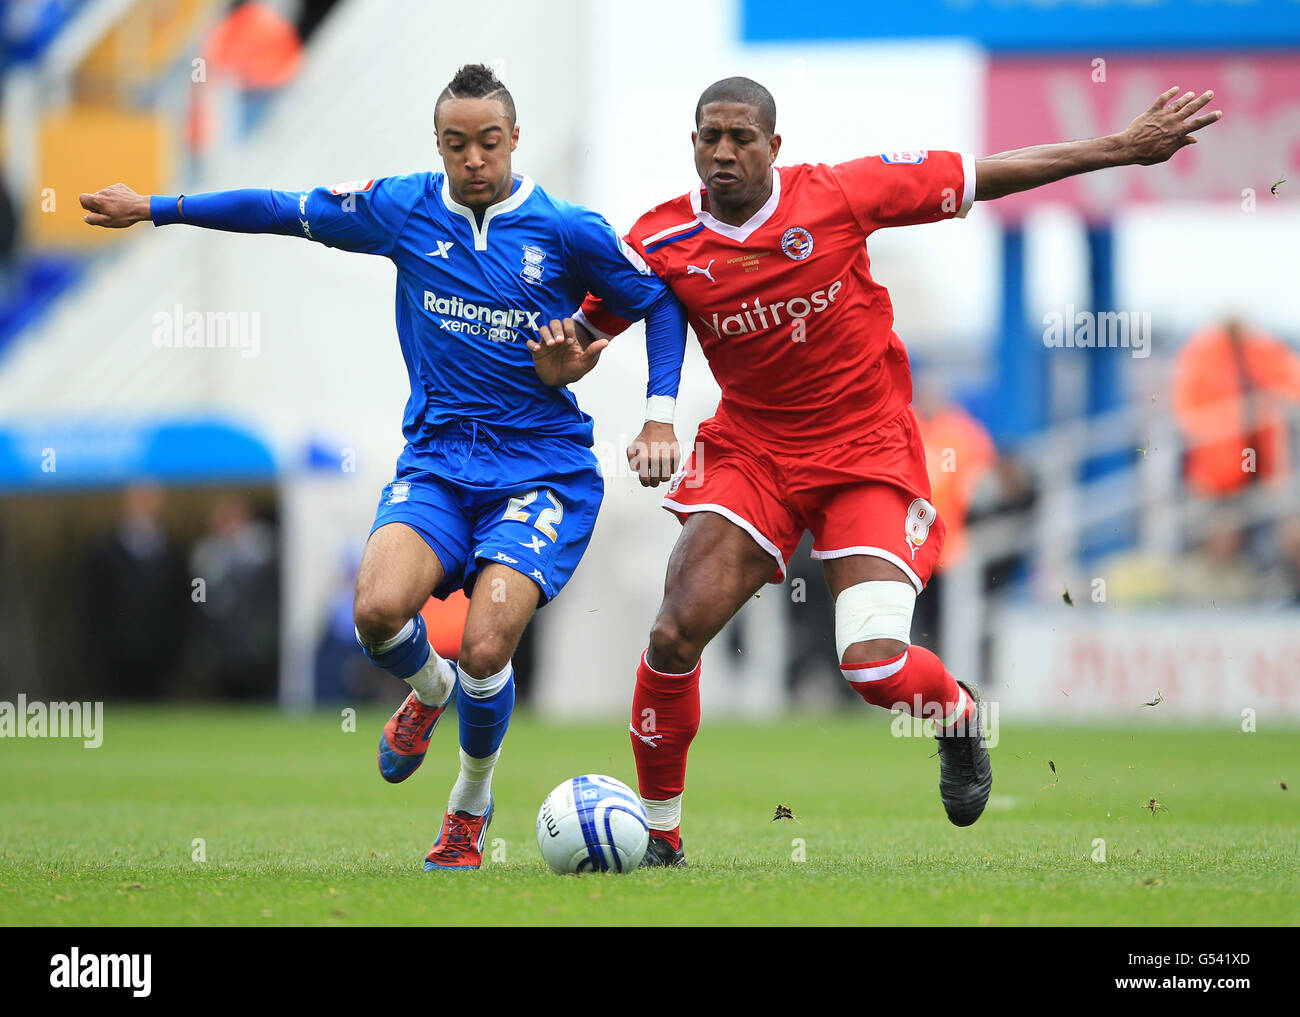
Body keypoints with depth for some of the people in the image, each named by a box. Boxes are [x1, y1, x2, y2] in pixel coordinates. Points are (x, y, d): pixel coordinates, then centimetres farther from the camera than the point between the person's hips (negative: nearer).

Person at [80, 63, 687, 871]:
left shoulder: (566, 231, -4)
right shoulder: (405, 210, 3)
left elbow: (660, 302, 9)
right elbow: (285, 211, 12)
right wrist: (153, 209, 15)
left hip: (542, 470, -2)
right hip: (437, 461, 3)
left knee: (484, 647, -22)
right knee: (378, 608, -25)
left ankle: (471, 806, 9)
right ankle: (429, 691, 14)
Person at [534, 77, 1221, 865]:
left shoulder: (837, 196, -11)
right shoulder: (663, 242, -6)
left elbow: (982, 176, -2)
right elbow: (576, 342, 6)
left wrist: (1125, 147, 0)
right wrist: (562, 358, -21)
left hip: (868, 452, -2)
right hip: (751, 453, 2)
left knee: (876, 668, -17)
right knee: (674, 636, -14)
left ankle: (960, 715, 21)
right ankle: (657, 836, 6)